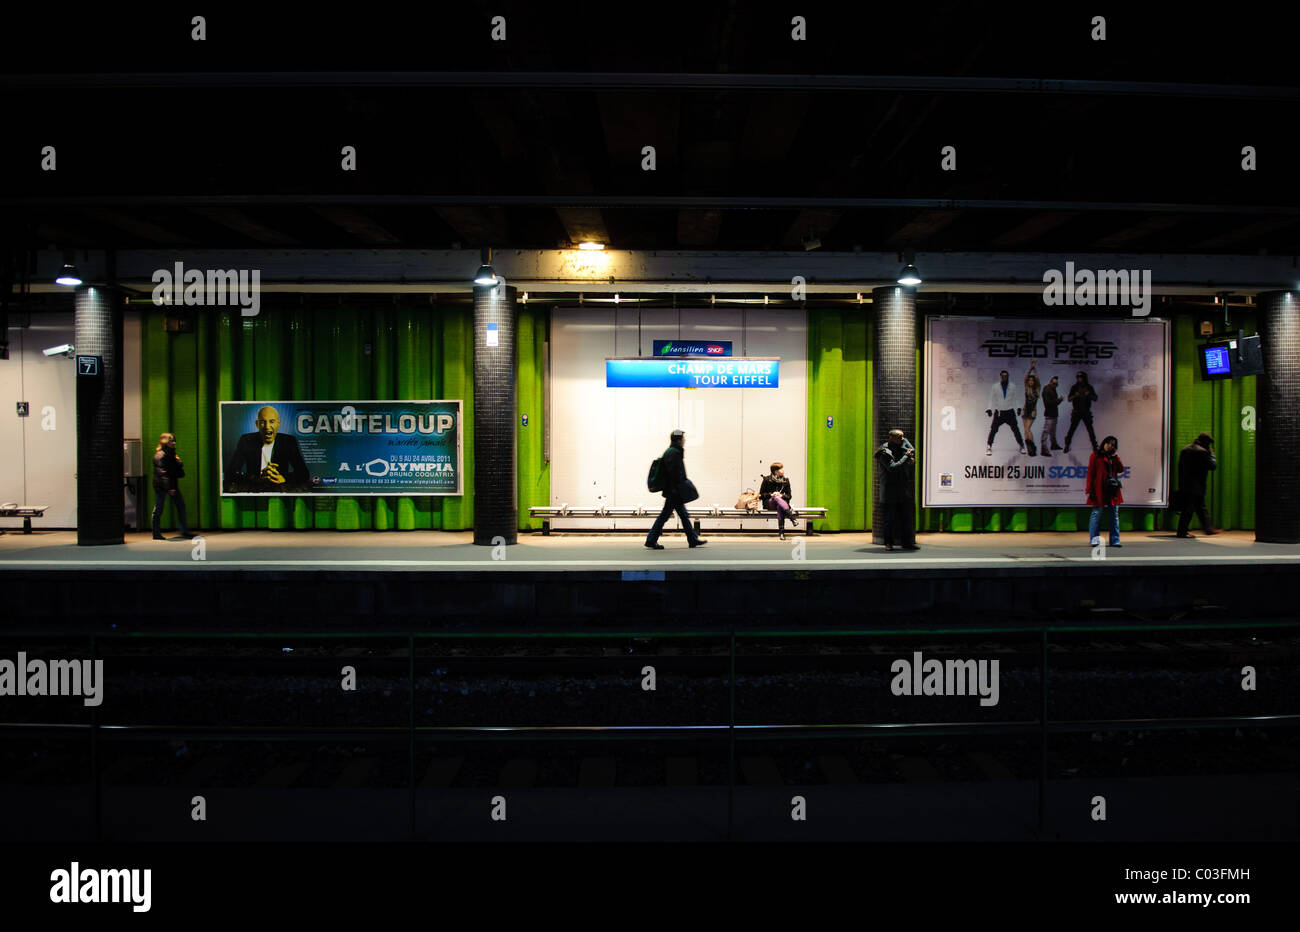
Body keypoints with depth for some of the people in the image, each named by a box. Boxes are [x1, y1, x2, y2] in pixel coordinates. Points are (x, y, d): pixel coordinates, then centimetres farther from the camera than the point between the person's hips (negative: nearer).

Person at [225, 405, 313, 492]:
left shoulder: (289, 441, 3)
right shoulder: (246, 441, 1)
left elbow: (305, 474, -2)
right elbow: (230, 473, -7)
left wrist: (284, 479, -22)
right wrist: (258, 478, -24)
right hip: (253, 490, -2)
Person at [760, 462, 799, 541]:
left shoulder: (785, 481, 11)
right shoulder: (767, 480, 3)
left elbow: (789, 496, 10)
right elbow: (761, 494, 4)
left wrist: (782, 495, -11)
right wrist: (771, 495, -14)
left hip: (782, 501, 1)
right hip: (769, 503, -1)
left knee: (780, 507, -38)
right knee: (776, 498, -38)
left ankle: (781, 531, -47)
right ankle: (792, 514, -56)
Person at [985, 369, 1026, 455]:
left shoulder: (1013, 387, 0)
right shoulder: (995, 387, -3)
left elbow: (1020, 397, 11)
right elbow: (991, 399, 2)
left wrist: (1019, 407, 3)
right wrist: (989, 409, -9)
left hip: (1010, 412, 1)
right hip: (999, 412, -1)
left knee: (1015, 429, 3)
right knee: (993, 429, -10)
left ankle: (1021, 446, 17)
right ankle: (989, 447, -1)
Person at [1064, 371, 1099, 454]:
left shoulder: (1089, 388, 6)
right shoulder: (1074, 387, 3)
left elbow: (1095, 399, 4)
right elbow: (1069, 399, 0)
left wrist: (1089, 395, -15)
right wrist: (1075, 396, -19)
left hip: (1086, 412, 1)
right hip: (1076, 412, 0)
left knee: (1090, 429, -2)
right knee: (1071, 429, -5)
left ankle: (1094, 447, 5)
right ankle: (1067, 446, 2)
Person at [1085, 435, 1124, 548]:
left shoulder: (1113, 457, 18)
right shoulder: (1096, 456, 3)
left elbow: (1121, 470, 6)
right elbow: (1090, 473, -2)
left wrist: (1115, 456, 2)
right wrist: (1089, 490, -9)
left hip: (1113, 490, 5)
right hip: (1099, 489, -5)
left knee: (1114, 515, 4)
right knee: (1096, 513, -5)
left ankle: (1115, 540, 7)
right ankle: (1094, 539, 0)